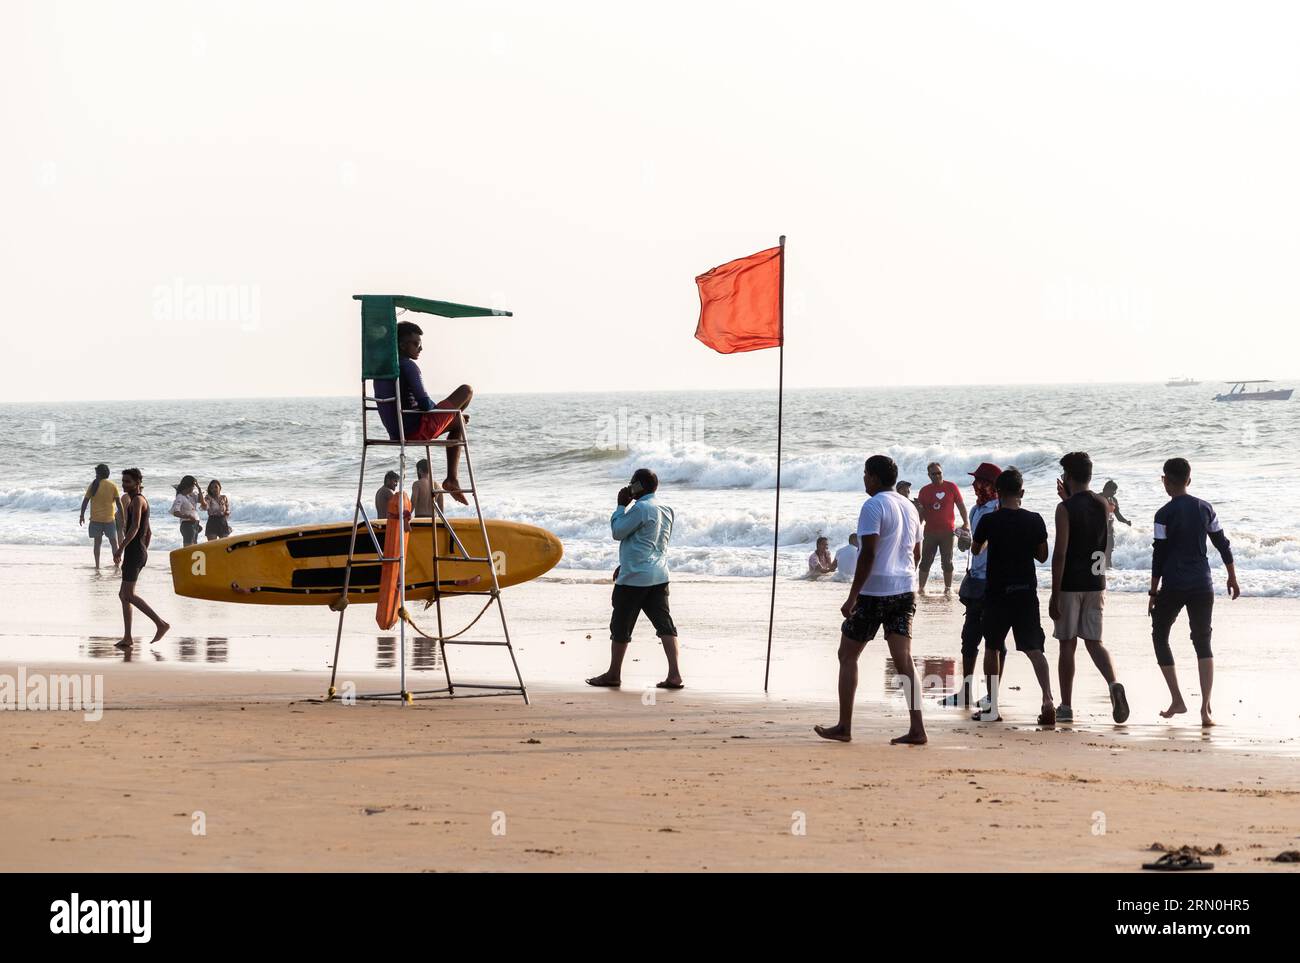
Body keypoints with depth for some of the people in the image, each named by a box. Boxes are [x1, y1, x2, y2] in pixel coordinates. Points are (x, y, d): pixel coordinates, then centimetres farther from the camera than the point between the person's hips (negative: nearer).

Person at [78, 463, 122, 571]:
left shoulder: (94, 485, -4)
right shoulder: (112, 486, -3)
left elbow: (85, 500, -4)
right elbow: (118, 502, -3)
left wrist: (82, 515, 5)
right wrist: (122, 516, 4)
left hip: (96, 518, 0)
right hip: (109, 518, 0)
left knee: (97, 542, 6)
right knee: (113, 541, 11)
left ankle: (97, 566, 5)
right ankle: (116, 563, 11)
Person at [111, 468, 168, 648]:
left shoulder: (137, 500, -11)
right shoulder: (142, 500, 20)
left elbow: (134, 527, -24)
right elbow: (149, 532, 25)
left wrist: (120, 548, -26)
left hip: (134, 551, -10)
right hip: (140, 551, 10)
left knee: (128, 595, -12)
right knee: (123, 594, 10)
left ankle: (161, 624, -17)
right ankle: (127, 637, 10)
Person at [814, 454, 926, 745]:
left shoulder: (873, 506, -12)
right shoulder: (909, 508, 14)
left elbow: (868, 554, -19)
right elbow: (917, 554, 20)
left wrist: (852, 597, -18)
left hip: (874, 591, -7)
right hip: (905, 590, 7)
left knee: (848, 656, 5)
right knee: (903, 659, 3)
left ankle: (844, 727, 6)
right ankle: (916, 729, -6)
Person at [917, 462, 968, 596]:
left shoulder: (951, 487, 0)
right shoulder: (924, 491, 5)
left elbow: (961, 505, 4)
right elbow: (921, 512, 8)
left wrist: (966, 523, -4)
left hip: (948, 531, -1)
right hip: (930, 532, 1)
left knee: (947, 561, 5)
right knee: (926, 560, 1)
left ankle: (948, 588, 13)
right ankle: (922, 587, 7)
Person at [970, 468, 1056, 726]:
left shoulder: (989, 520, -8)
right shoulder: (1035, 521, -3)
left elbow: (976, 550, 8)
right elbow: (1042, 556, 5)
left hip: (997, 593, -2)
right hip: (1026, 593, 2)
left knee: (992, 648, 12)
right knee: (1034, 649, 1)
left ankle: (992, 707, 15)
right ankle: (1048, 701, -16)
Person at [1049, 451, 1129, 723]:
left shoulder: (1065, 509, -12)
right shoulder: (1103, 505, 6)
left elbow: (1060, 553, -16)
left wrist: (1054, 595, -14)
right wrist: (1069, 499, 32)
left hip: (1070, 584, -5)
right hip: (1095, 582, 5)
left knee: (1067, 644, 3)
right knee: (1093, 641, 11)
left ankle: (1065, 707, 8)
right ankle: (1113, 684, -16)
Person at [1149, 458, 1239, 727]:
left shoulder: (1165, 514, -8)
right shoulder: (1205, 508, 5)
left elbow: (1159, 556, -7)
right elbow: (1223, 544, 9)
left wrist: (1153, 593, 0)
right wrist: (1232, 578, 20)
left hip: (1173, 586, -4)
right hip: (1202, 587, 4)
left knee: (1160, 636, 15)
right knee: (1203, 643, 7)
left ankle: (1177, 700, 8)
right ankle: (1205, 709, -6)